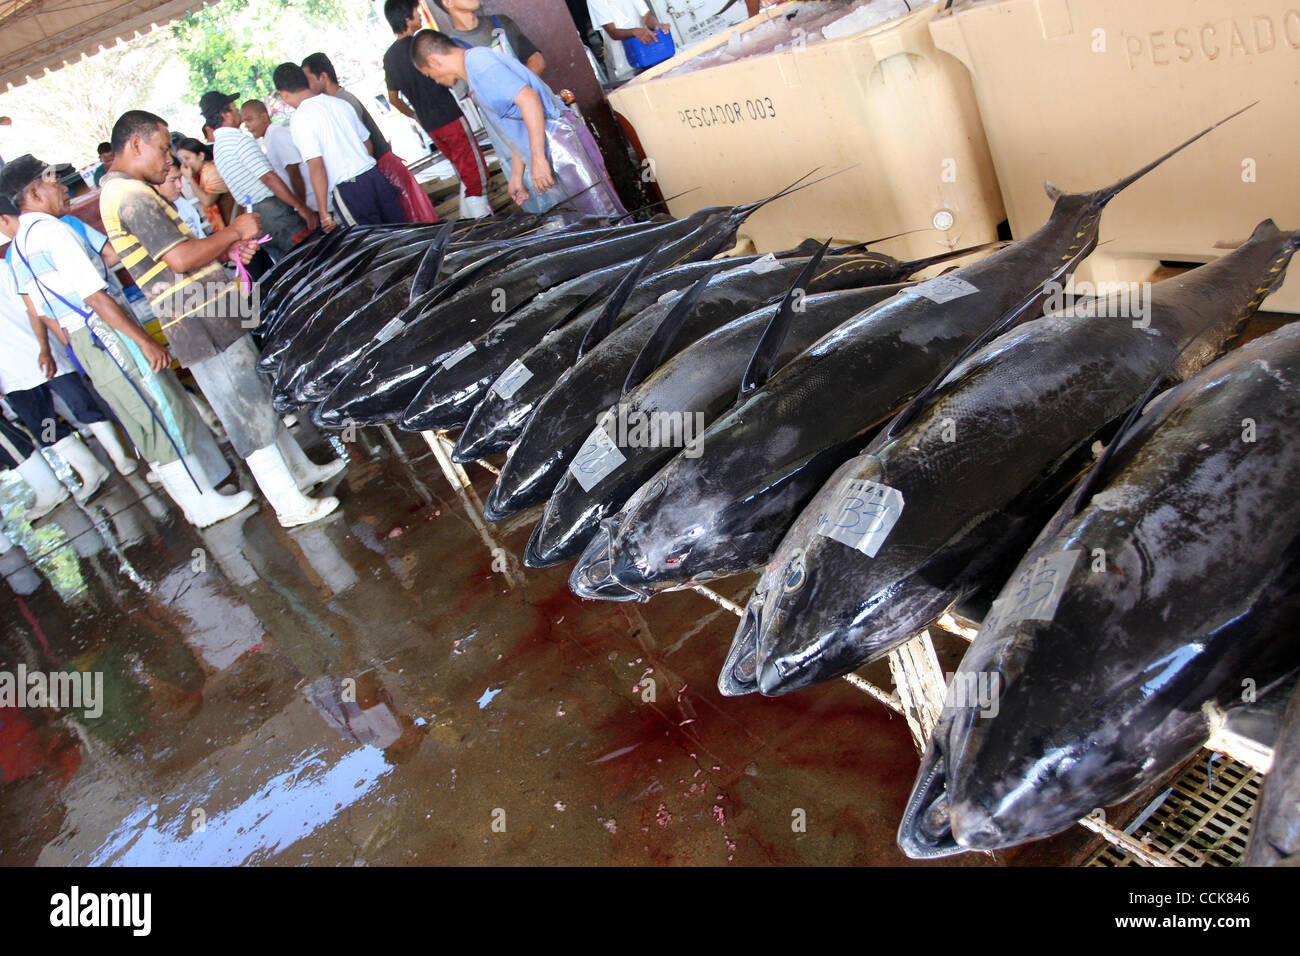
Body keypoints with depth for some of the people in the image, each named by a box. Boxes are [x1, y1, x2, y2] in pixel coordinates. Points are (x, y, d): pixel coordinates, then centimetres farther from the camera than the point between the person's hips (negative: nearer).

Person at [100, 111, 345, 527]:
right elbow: (181, 257, -24)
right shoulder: (130, 195, -16)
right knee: (250, 417, -3)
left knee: (260, 398, 20)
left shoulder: (127, 192, 18)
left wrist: (230, 250, 6)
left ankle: (302, 469, 34)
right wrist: (235, 231, -11)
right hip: (204, 327, -11)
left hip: (213, 320, 11)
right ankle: (291, 505, 7)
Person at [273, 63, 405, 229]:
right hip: (376, 176, 6)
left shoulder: (299, 118, -8)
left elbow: (316, 166, -14)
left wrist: (324, 213, -11)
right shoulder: (339, 103, 12)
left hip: (347, 189, -6)